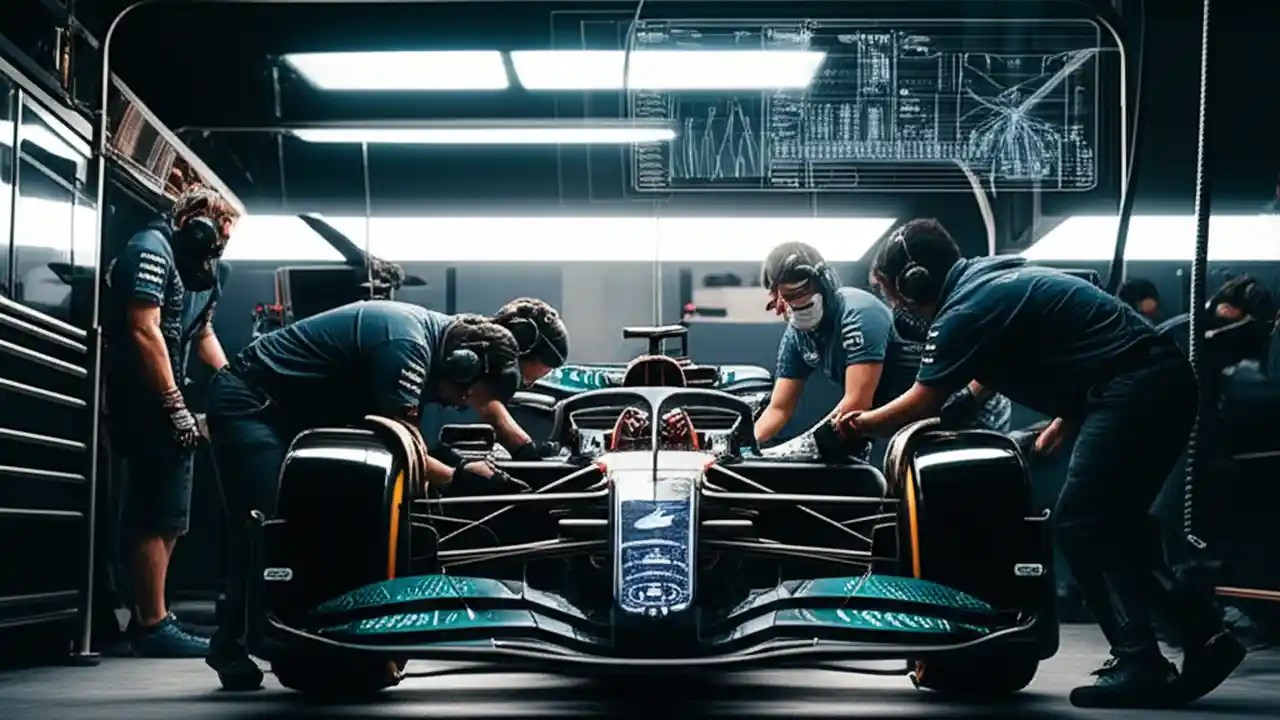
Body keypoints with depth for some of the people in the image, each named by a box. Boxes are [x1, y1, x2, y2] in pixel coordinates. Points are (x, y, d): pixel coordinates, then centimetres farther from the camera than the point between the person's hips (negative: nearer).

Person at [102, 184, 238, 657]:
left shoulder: (198, 268, 20)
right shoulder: (151, 250, -11)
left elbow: (203, 333, 30)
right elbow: (144, 331, -19)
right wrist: (175, 408, -21)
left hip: (168, 401, 10)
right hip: (146, 401, -10)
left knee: (167, 517, 13)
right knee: (156, 516, -12)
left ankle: (149, 617, 20)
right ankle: (153, 626, -10)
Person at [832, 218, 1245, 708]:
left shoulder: (964, 310, -12)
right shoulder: (990, 278, 17)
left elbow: (921, 404, -6)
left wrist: (860, 424, 10)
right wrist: (1066, 420, 19)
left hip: (1133, 391, -10)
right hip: (1162, 380, 10)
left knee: (1081, 527, -7)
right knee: (1112, 524, 14)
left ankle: (1141, 666, -8)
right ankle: (1205, 634, 14)